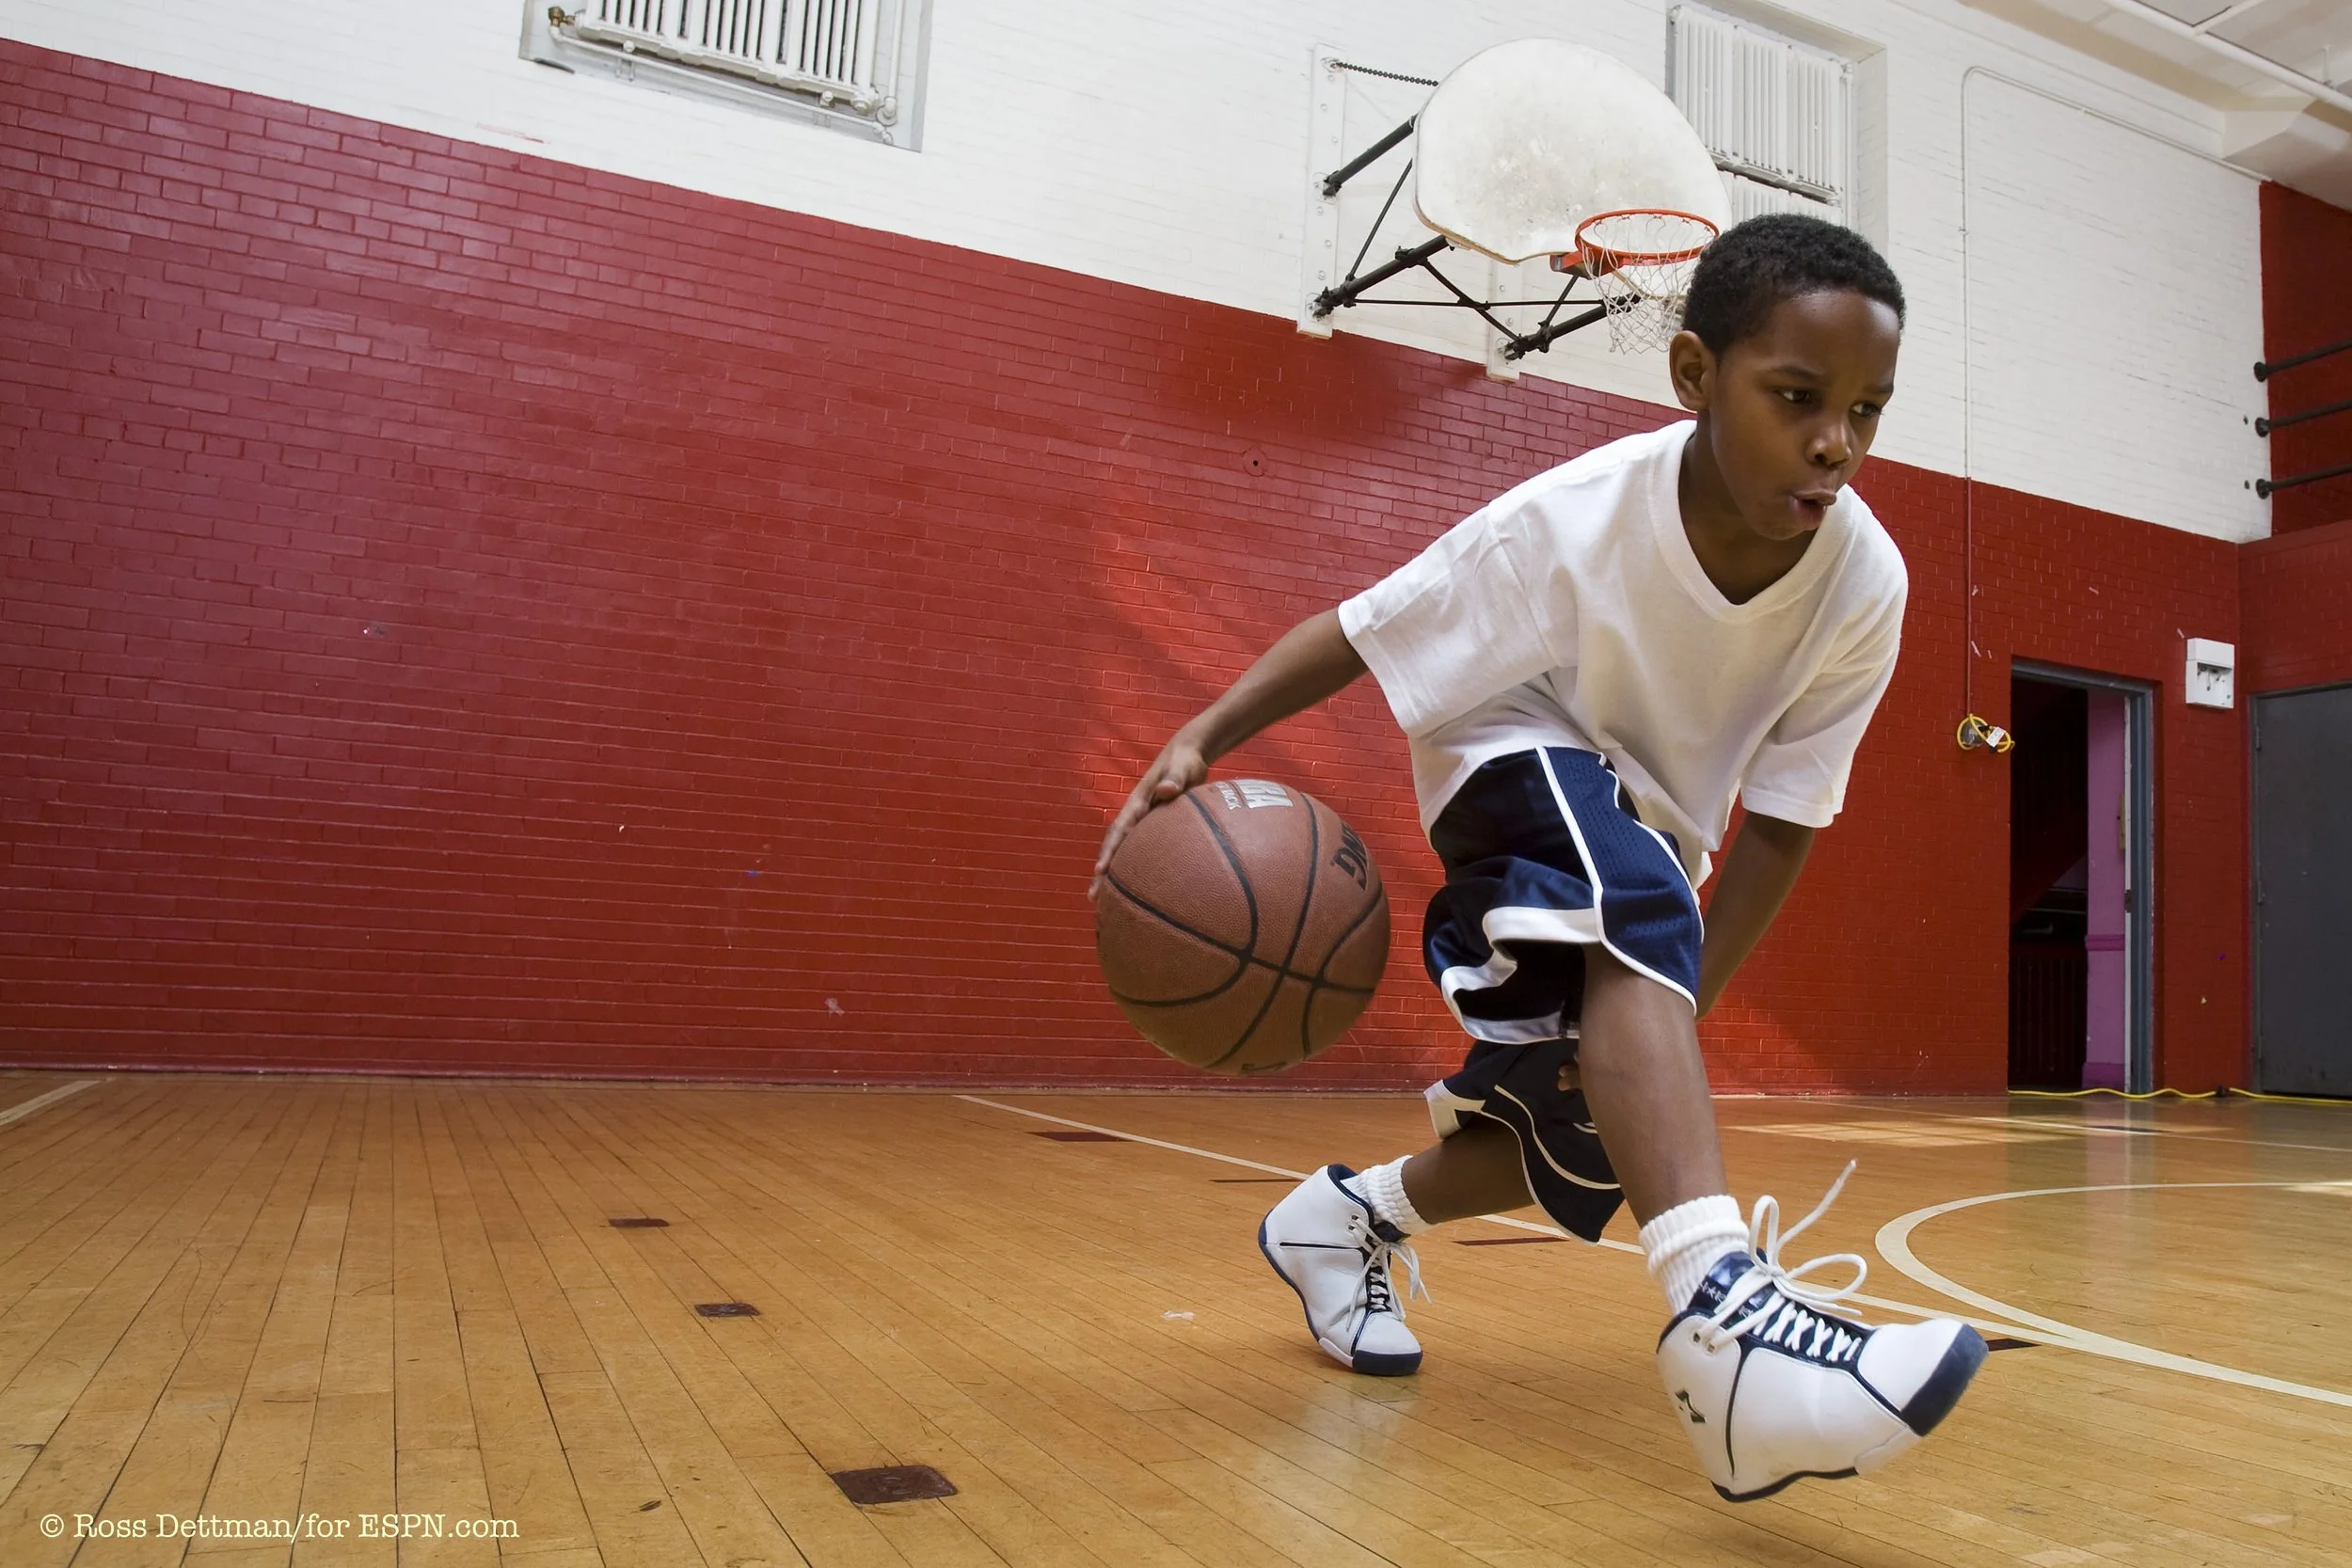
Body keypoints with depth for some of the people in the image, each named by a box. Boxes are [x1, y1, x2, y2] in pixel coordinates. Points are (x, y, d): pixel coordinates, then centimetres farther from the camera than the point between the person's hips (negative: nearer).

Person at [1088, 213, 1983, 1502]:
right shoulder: (1572, 525, -33)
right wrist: (1201, 743, -34)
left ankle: (1351, 1214, 34)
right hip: (1519, 766, -5)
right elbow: (1361, 633, -21)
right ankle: (1720, 1309, -47)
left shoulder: (1864, 584, -25)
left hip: (1652, 835, 5)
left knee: (1582, 1144, 9)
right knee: (1634, 906, -40)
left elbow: (1780, 821, -17)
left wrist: (1665, 1014, -23)